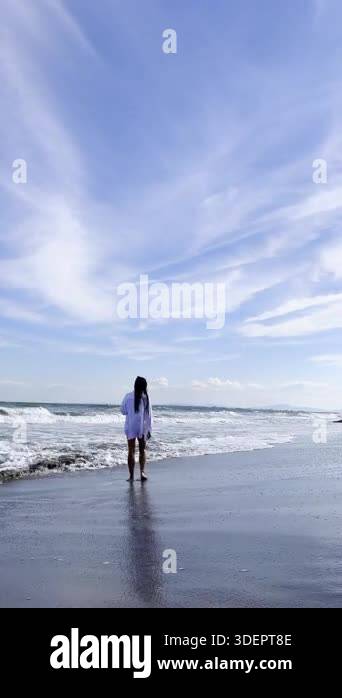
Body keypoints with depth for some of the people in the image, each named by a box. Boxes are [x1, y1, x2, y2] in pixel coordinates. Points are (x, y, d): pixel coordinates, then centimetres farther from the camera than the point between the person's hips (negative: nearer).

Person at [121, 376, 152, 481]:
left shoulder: (128, 396, -8)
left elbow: (123, 411, 0)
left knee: (131, 451, 6)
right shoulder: (146, 397, -6)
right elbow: (149, 415, -4)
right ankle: (142, 471, -1)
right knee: (142, 450, 14)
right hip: (142, 427, 1)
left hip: (130, 427, -1)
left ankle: (131, 475, 6)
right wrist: (149, 429, 2)